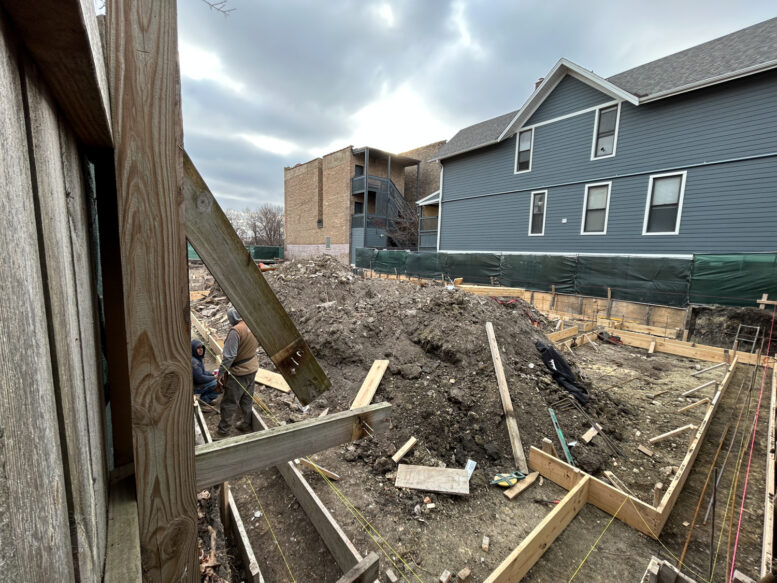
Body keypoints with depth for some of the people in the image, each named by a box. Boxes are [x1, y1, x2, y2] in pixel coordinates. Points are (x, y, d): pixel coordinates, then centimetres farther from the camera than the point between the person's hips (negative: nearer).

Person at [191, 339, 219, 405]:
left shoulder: (198, 358, 5)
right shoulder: (193, 361, -26)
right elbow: (199, 378, -26)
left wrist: (211, 374, 2)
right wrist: (214, 378, -16)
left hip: (197, 382, 10)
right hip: (195, 387, -10)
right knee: (217, 383, -19)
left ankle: (205, 398, 12)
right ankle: (204, 400, -4)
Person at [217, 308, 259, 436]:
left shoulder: (236, 331, -26)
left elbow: (229, 356, -26)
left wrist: (221, 373, -15)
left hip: (239, 372, -7)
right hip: (253, 368, 7)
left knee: (229, 402, 11)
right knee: (247, 398, 22)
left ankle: (223, 429, 25)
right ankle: (245, 424, 37)